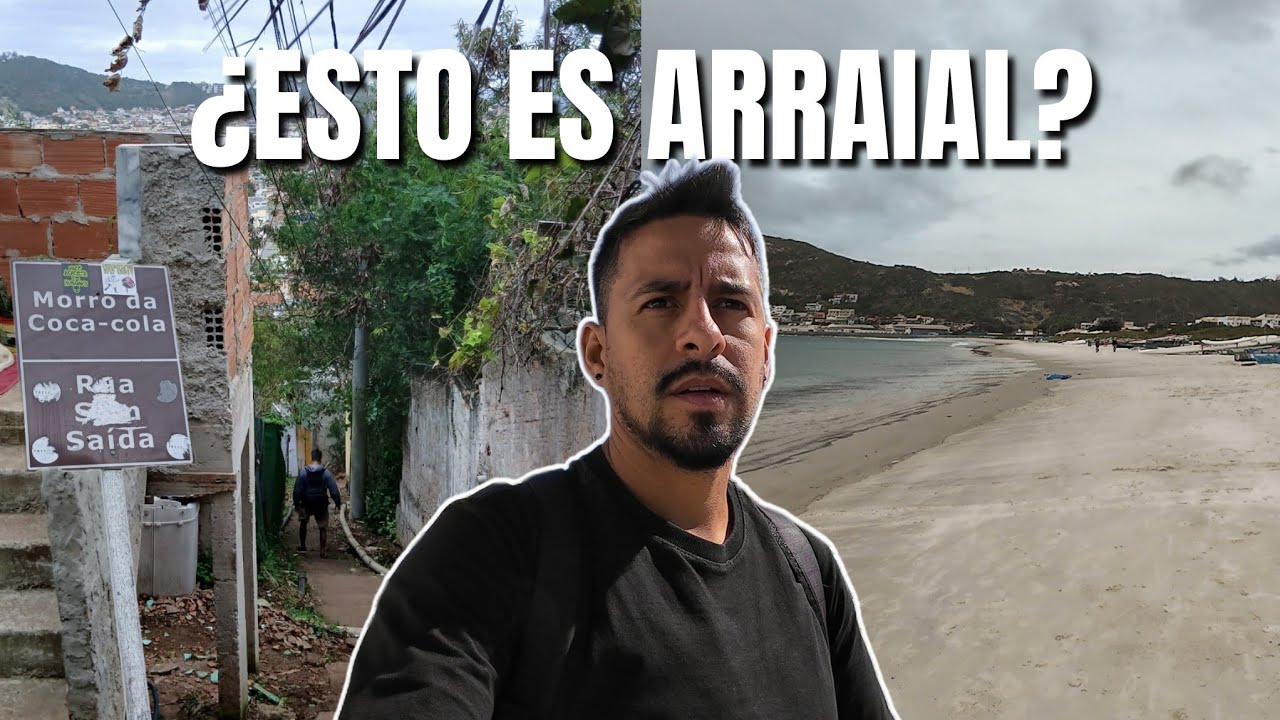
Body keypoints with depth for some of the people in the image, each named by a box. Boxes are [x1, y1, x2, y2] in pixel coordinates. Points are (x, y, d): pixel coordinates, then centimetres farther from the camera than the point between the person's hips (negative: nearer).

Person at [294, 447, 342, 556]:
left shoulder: (304, 472, -6)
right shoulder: (326, 473, -7)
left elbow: (297, 489, -3)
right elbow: (333, 489, -7)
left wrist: (296, 502, 6)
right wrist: (338, 502, 0)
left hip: (306, 504, 1)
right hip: (321, 504, -1)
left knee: (303, 522, 24)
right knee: (323, 527, 8)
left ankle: (302, 545, 24)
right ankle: (324, 550, 5)